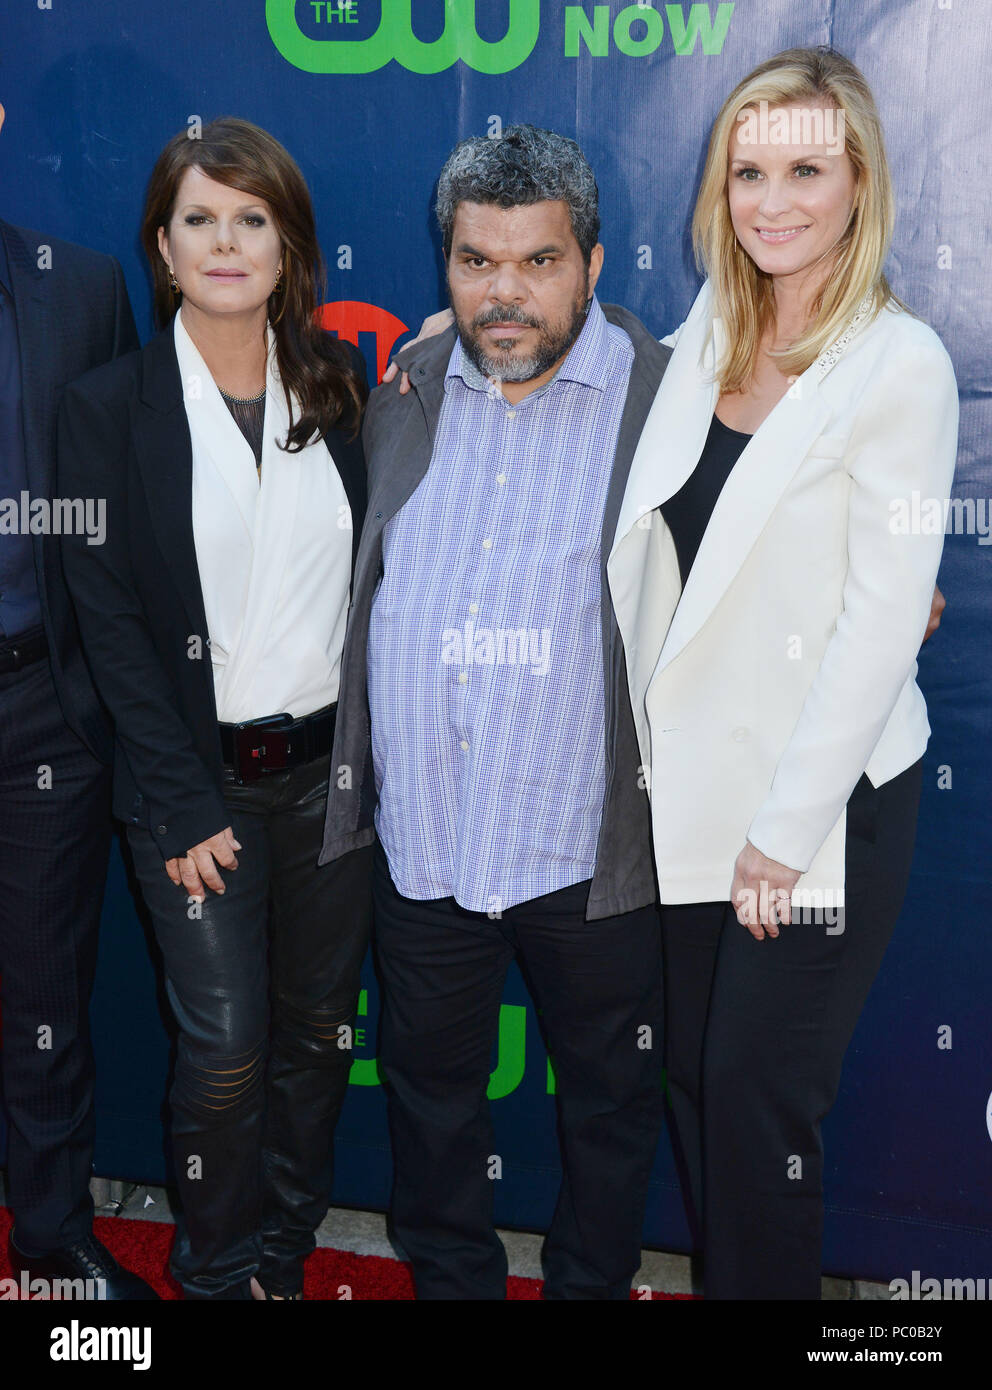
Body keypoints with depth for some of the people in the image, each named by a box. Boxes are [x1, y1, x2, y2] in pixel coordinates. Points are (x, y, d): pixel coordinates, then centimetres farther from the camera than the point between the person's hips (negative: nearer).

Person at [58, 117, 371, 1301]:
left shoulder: (342, 384, 5)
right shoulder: (109, 405, -3)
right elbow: (109, 616, -6)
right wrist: (184, 803, -10)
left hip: (333, 764, 3)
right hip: (200, 779, -3)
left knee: (317, 1025, 12)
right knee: (225, 1044, 2)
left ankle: (286, 1251, 34)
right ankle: (220, 1272, 27)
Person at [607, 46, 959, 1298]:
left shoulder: (900, 365, -12)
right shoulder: (702, 342, 6)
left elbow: (884, 619, -16)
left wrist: (786, 830, -15)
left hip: (824, 802, -5)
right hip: (689, 787, 6)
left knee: (759, 1096, 5)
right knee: (693, 1078, 16)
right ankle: (718, 1271, 36)